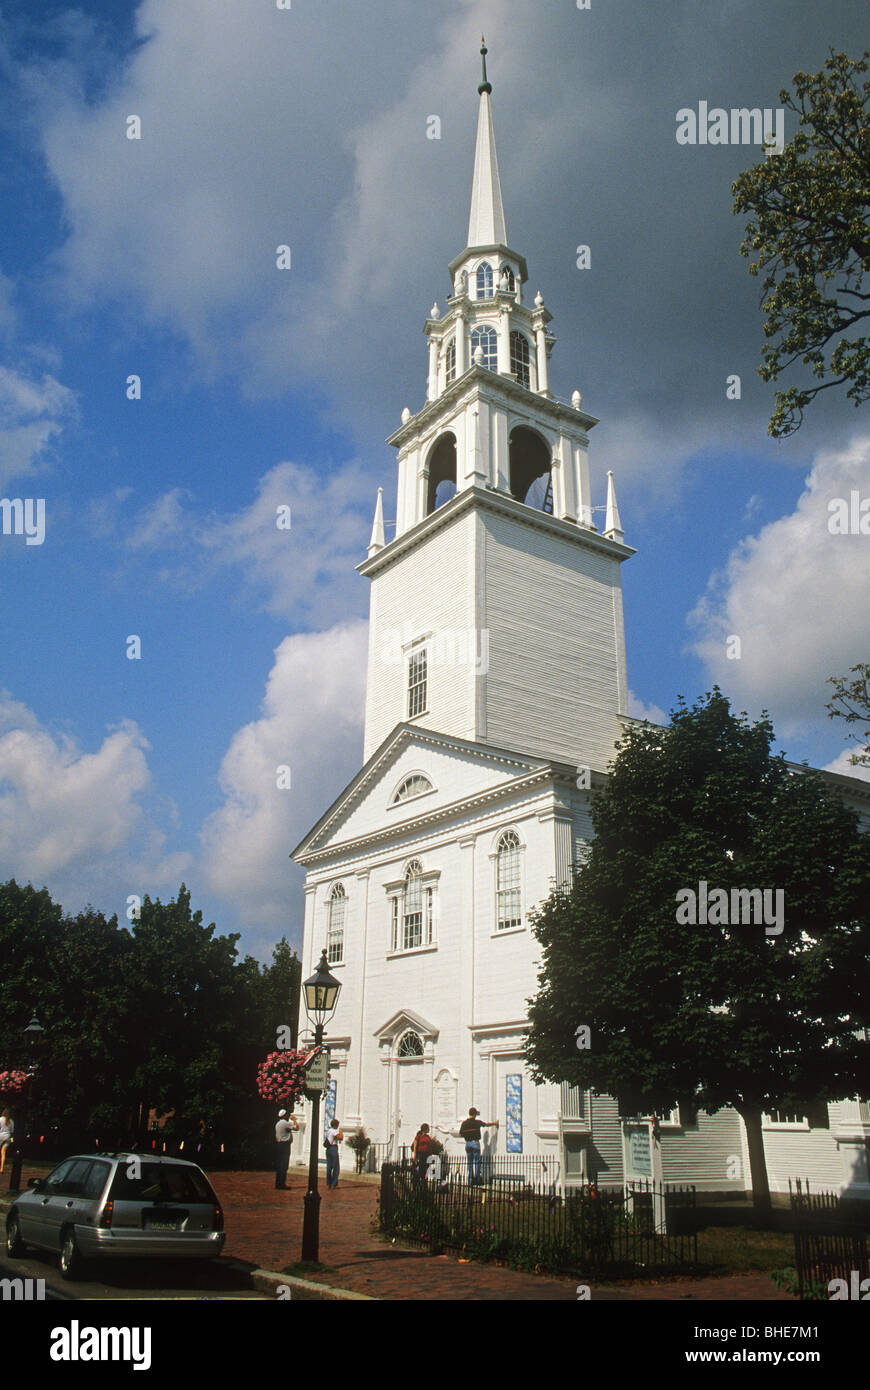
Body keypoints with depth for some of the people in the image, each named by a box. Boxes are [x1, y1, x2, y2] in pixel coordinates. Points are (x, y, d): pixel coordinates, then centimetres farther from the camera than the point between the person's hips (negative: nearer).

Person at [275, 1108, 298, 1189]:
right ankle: (282, 1184, -8)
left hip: (278, 1144, 9)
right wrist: (294, 1120, 3)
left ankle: (278, 1183, 13)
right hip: (285, 1144, -9)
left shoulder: (277, 1124, 15)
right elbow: (297, 1127, -11)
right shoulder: (286, 1123, -12)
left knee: (278, 1164, 11)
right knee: (284, 1165, -7)